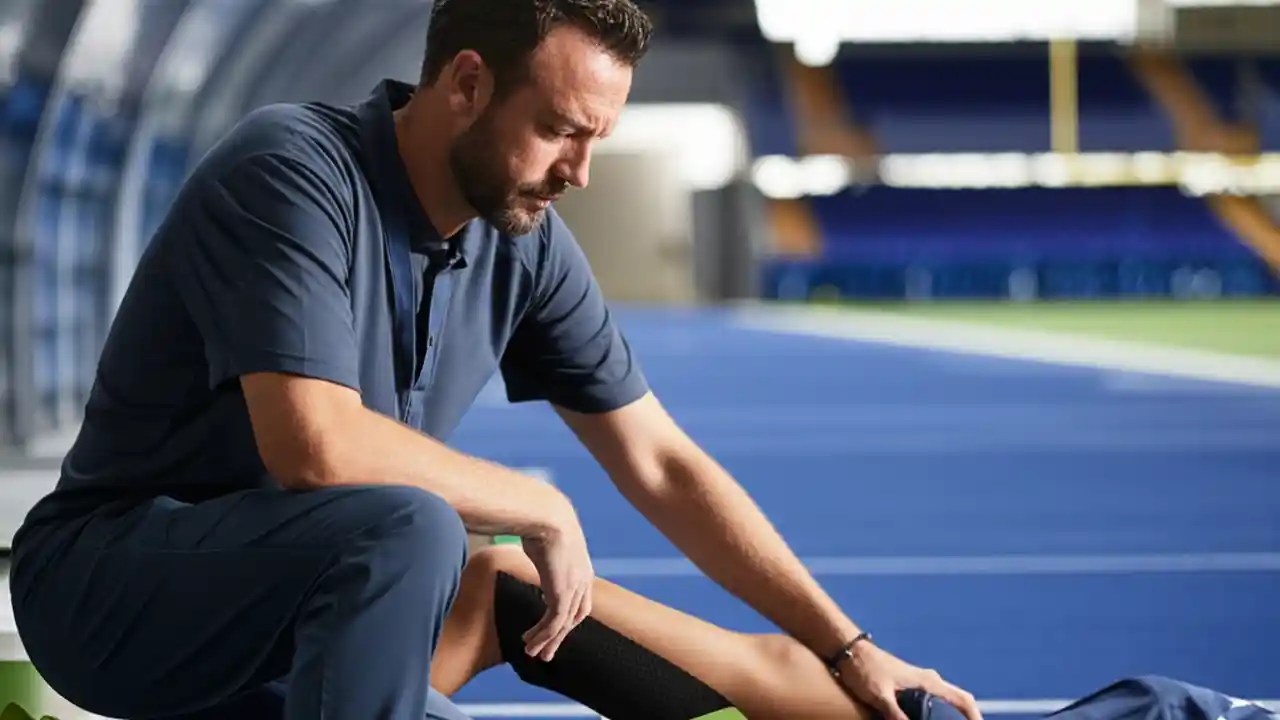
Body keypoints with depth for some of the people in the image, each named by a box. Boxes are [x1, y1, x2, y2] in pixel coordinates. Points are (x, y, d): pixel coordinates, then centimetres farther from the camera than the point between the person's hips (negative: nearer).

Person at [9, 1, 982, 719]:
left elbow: (663, 467, 6)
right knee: (406, 530, -33)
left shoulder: (526, 243, -1)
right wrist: (543, 510, -20)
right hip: (111, 583, -8)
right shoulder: (292, 171, -22)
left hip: (281, 618, 8)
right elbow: (316, 446, -34)